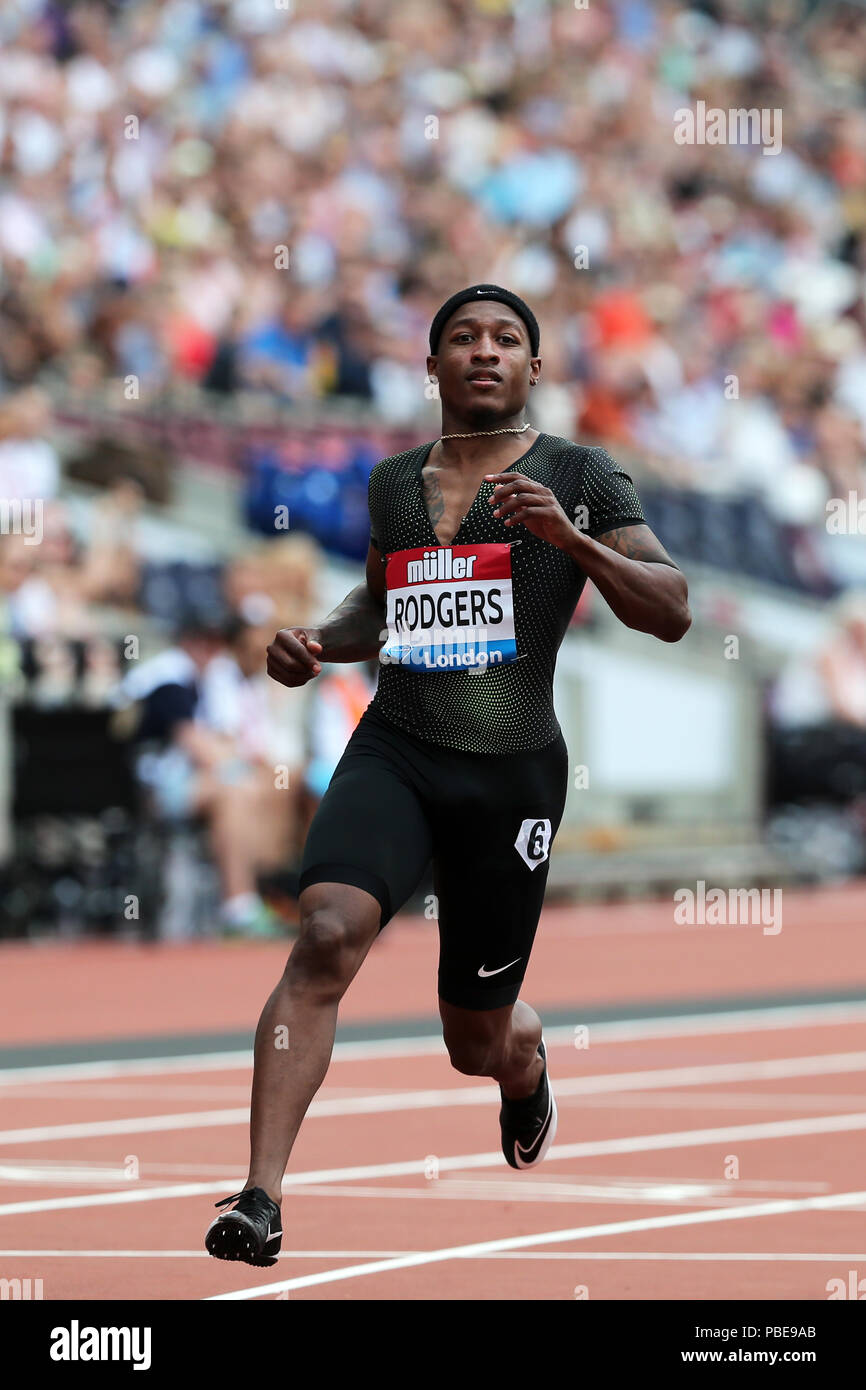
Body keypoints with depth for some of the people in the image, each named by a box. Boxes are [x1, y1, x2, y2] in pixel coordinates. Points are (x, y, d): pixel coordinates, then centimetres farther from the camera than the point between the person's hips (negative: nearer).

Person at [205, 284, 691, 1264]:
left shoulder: (579, 478, 1)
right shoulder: (393, 483, 13)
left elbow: (671, 614, -7)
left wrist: (568, 537, -20)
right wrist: (317, 643, 10)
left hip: (513, 773, -2)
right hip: (392, 753, 2)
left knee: (478, 1045, 9)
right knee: (327, 933, -27)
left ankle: (526, 1056, 50)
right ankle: (260, 1198, -32)